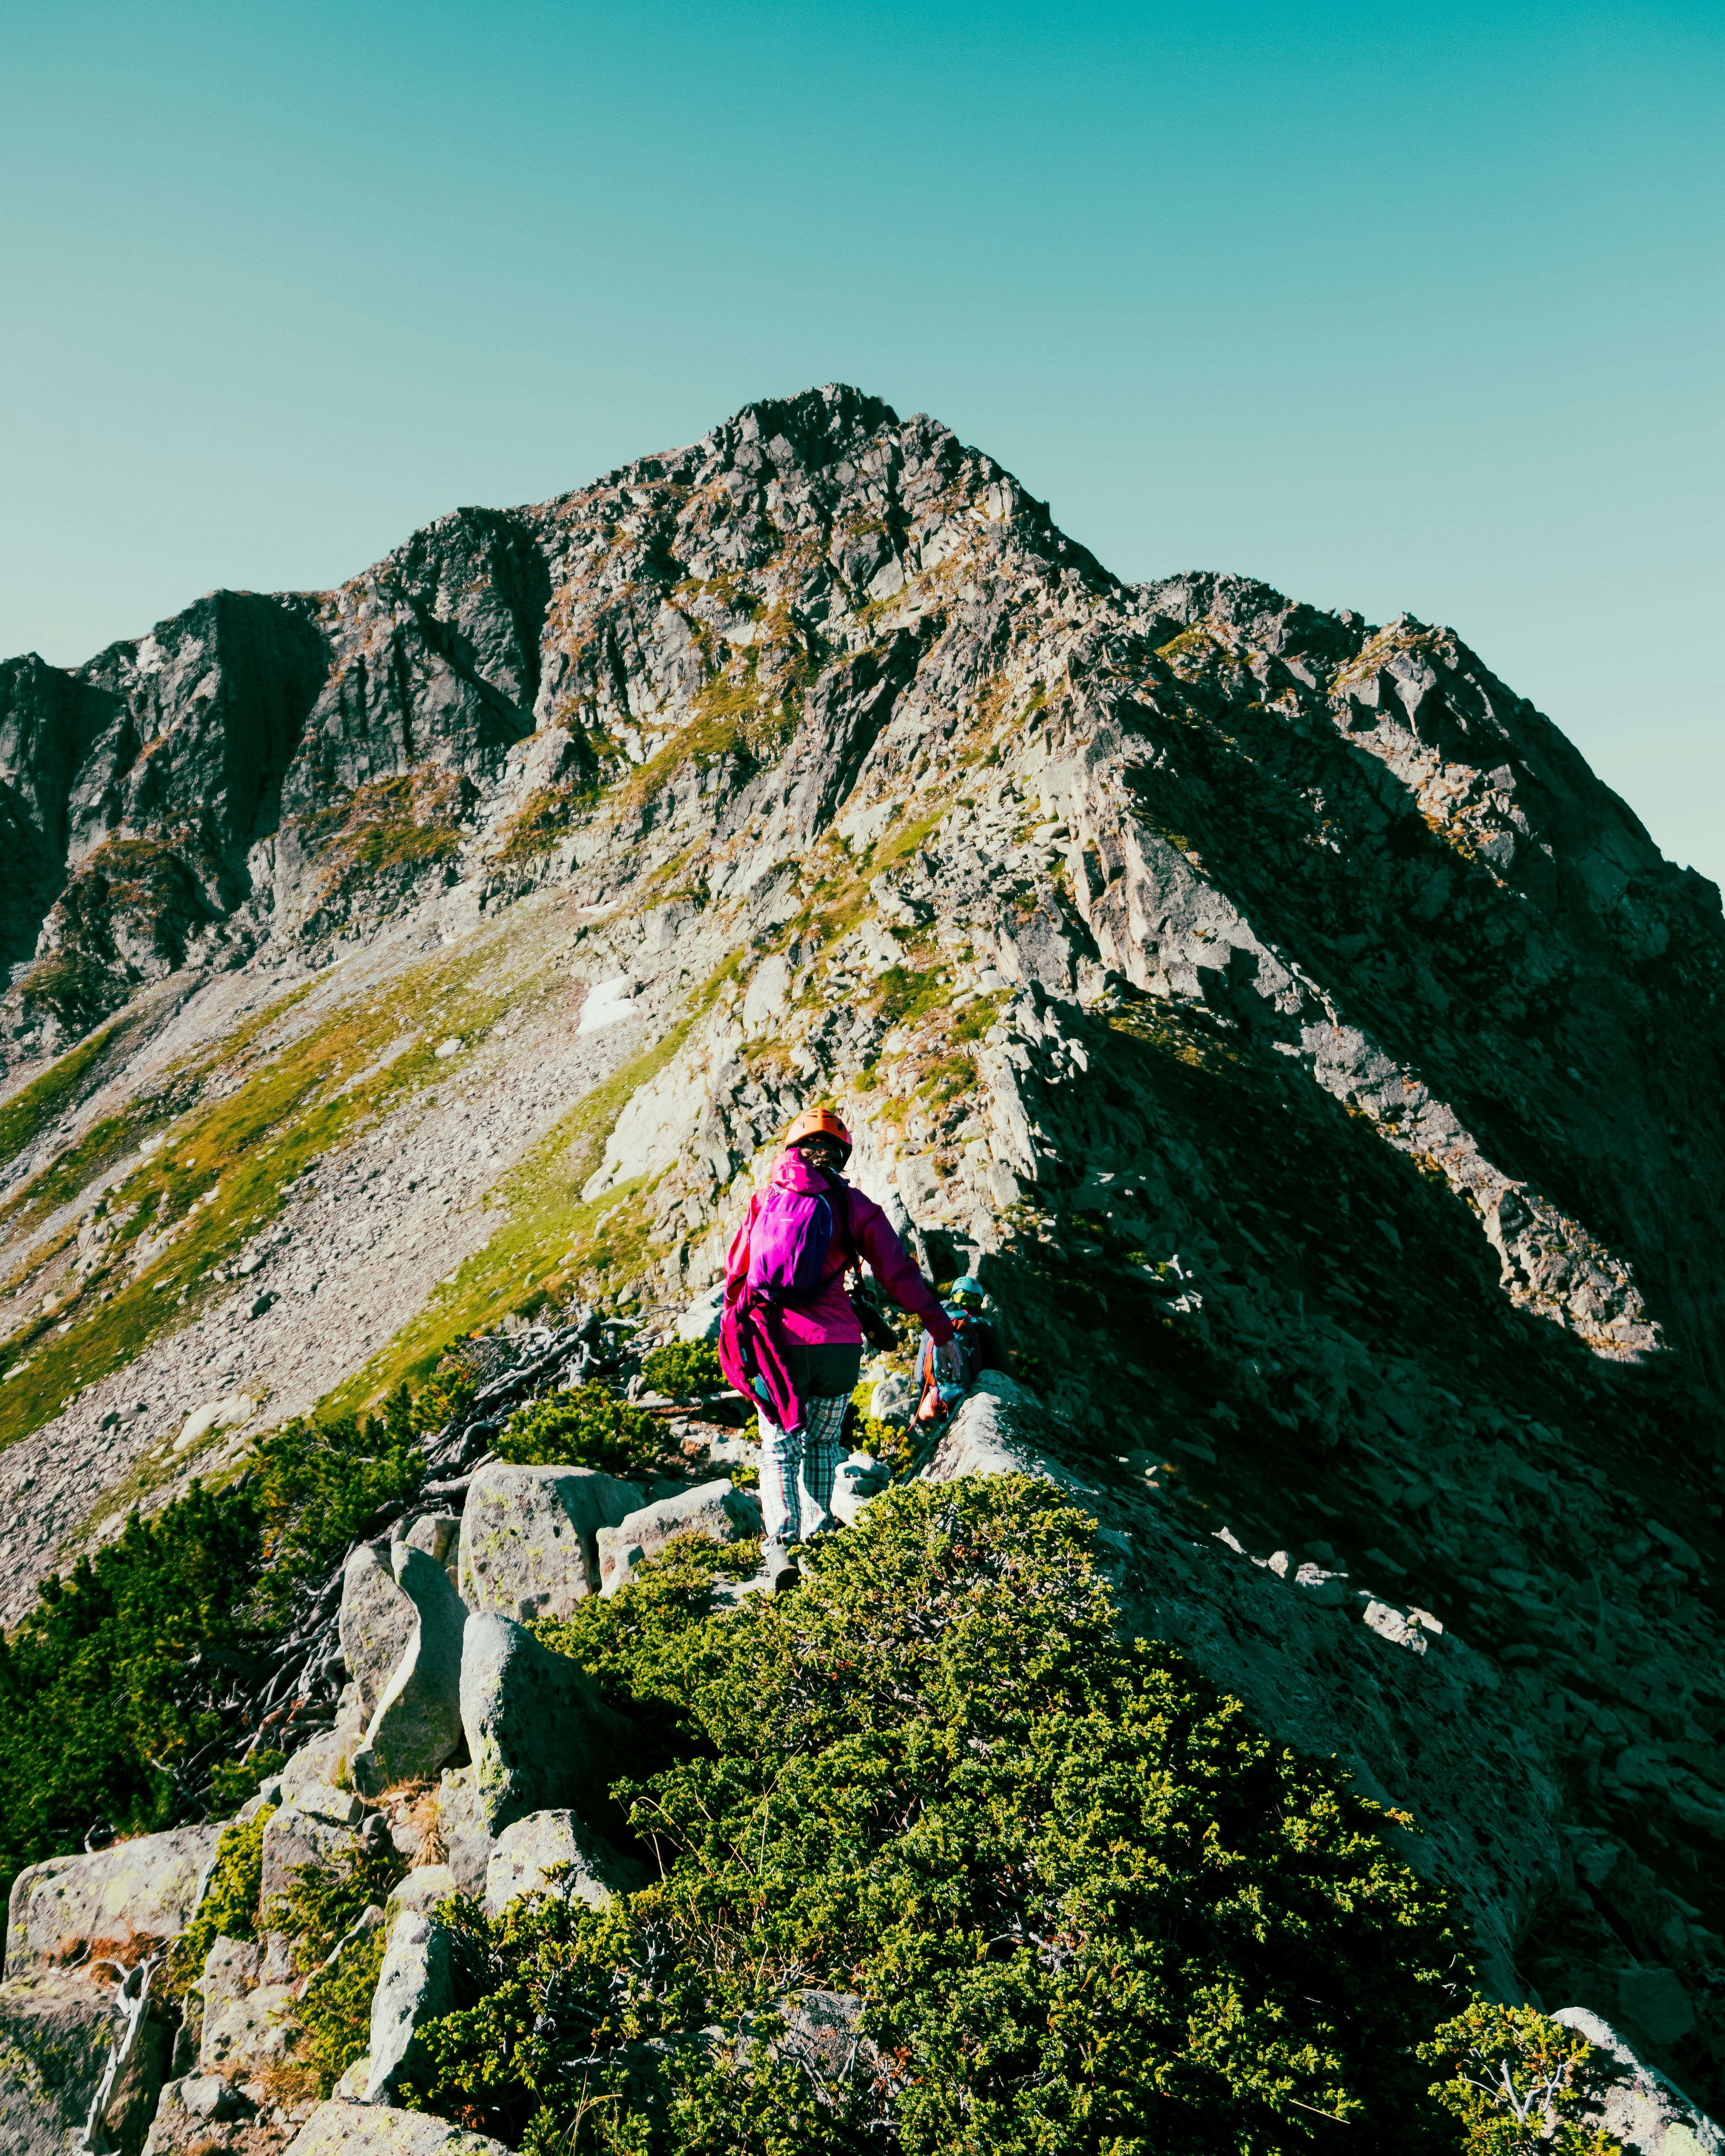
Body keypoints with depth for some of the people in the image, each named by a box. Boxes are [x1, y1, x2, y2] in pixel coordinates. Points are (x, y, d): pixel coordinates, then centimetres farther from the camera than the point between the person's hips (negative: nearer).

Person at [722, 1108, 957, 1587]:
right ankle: (818, 1537, 20)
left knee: (779, 1447, 10)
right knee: (823, 1443, 20)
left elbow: (735, 1273, 17)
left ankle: (781, 1541, -6)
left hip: (777, 1343, 0)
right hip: (838, 1344, 0)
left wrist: (736, 1322, 33)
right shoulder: (854, 1206, 3)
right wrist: (941, 1332, 7)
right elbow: (899, 1274, 1)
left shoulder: (764, 1199, 9)